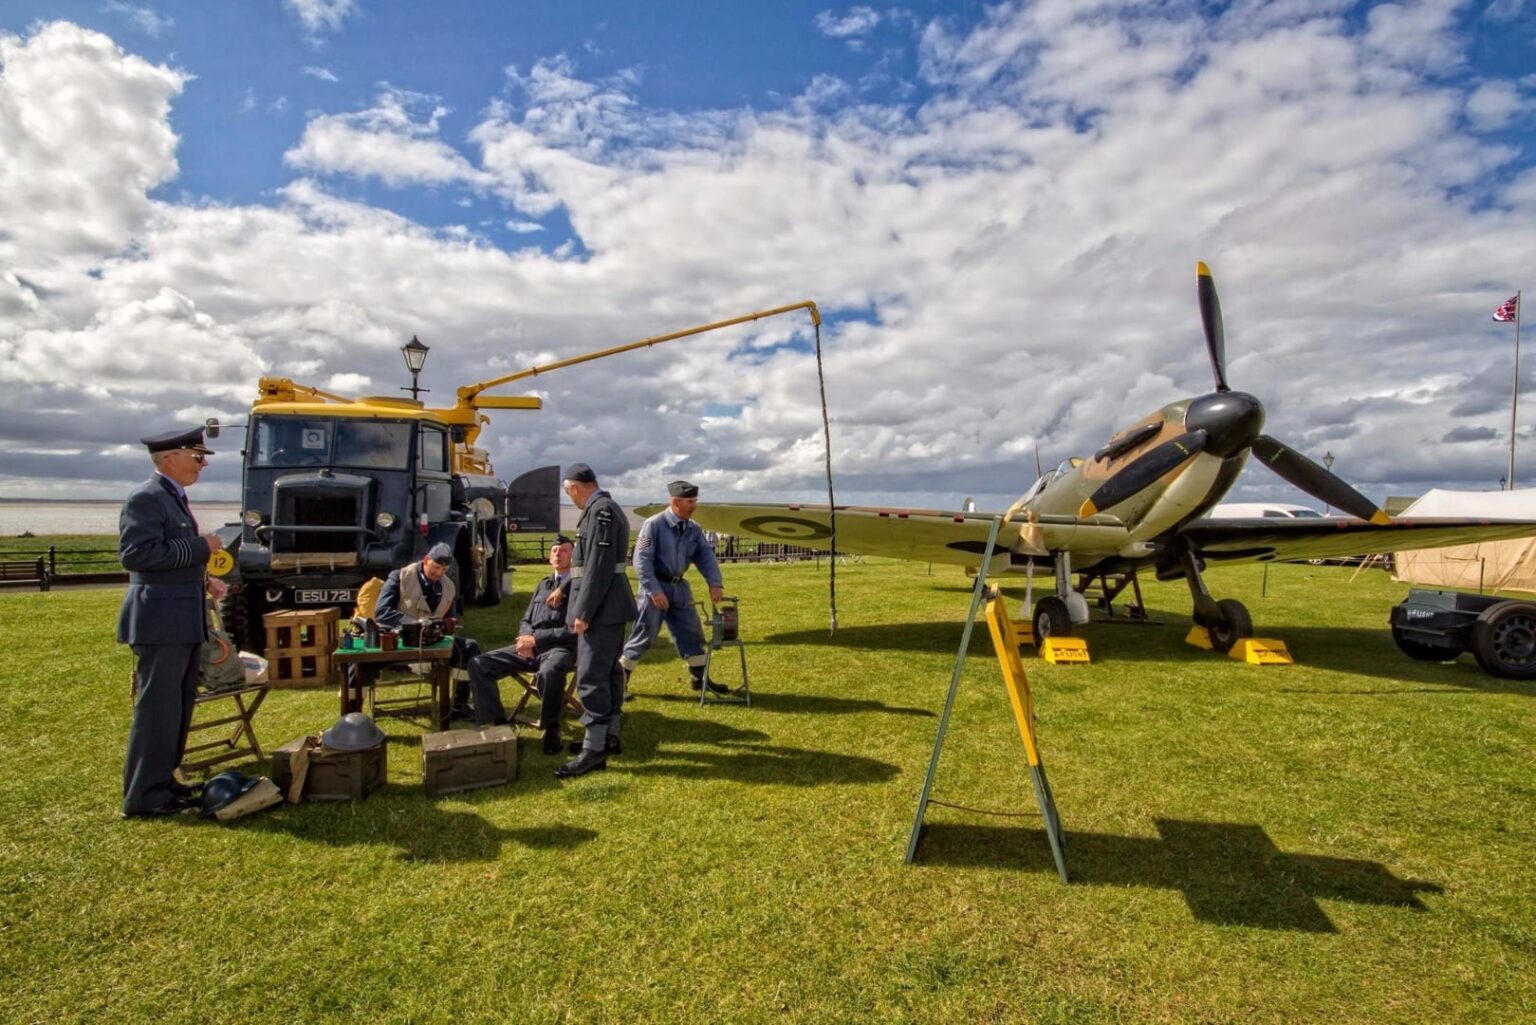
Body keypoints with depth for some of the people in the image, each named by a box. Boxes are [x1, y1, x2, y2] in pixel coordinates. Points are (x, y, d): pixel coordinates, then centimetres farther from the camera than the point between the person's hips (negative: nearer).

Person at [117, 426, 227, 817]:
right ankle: (145, 795, 8)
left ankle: (161, 778, 28)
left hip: (183, 620, 10)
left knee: (178, 706, 16)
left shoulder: (174, 498, 16)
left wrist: (203, 579, 12)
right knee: (158, 707, -2)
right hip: (161, 620, -10)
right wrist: (200, 546, -20)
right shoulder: (147, 498, -14)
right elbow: (135, 554, -25)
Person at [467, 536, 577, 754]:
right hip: (531, 646, 7)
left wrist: (536, 639, -13)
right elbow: (526, 620, 21)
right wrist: (526, 638, -3)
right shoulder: (543, 585, 22)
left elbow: (573, 630, -11)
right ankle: (498, 723, -3)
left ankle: (552, 730, -17)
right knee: (479, 664, -8)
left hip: (560, 647, -7)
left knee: (548, 672, -41)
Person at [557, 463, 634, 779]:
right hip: (611, 605, 11)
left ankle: (593, 750, -2)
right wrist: (566, 589, 27)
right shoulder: (607, 509, 16)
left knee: (591, 677, -8)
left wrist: (583, 611, -21)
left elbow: (600, 566, -23)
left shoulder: (600, 510, -17)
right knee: (609, 672, 16)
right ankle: (609, 736, 26)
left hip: (601, 607, -11)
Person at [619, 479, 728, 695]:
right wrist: (654, 591, -21)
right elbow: (642, 560, -17)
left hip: (679, 587, 7)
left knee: (691, 632, 11)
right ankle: (618, 681, 12)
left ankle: (700, 678, 24)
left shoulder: (694, 529, 4)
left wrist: (715, 583, -17)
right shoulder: (654, 525, -15)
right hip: (656, 586, -6)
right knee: (643, 636, -2)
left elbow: (705, 555, -2)